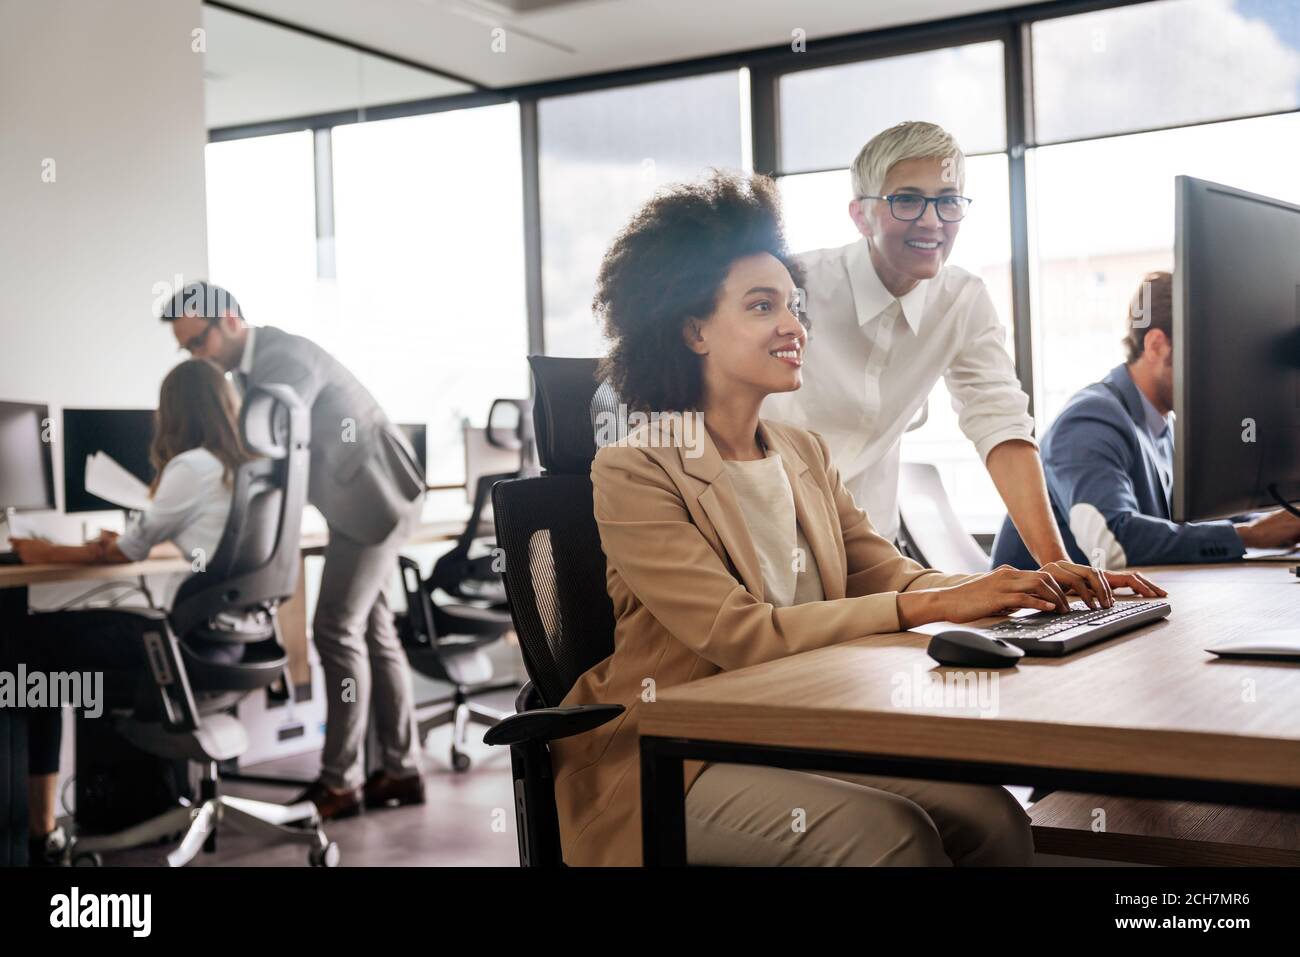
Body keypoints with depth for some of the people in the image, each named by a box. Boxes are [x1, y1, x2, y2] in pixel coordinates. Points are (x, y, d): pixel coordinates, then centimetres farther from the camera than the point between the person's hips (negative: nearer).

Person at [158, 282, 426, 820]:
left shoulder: (286, 358, -21)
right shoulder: (251, 370, 10)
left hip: (376, 496, -10)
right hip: (360, 499, 10)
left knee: (338, 629, -10)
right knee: (370, 628, 10)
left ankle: (340, 782, -3)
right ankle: (402, 770, 15)